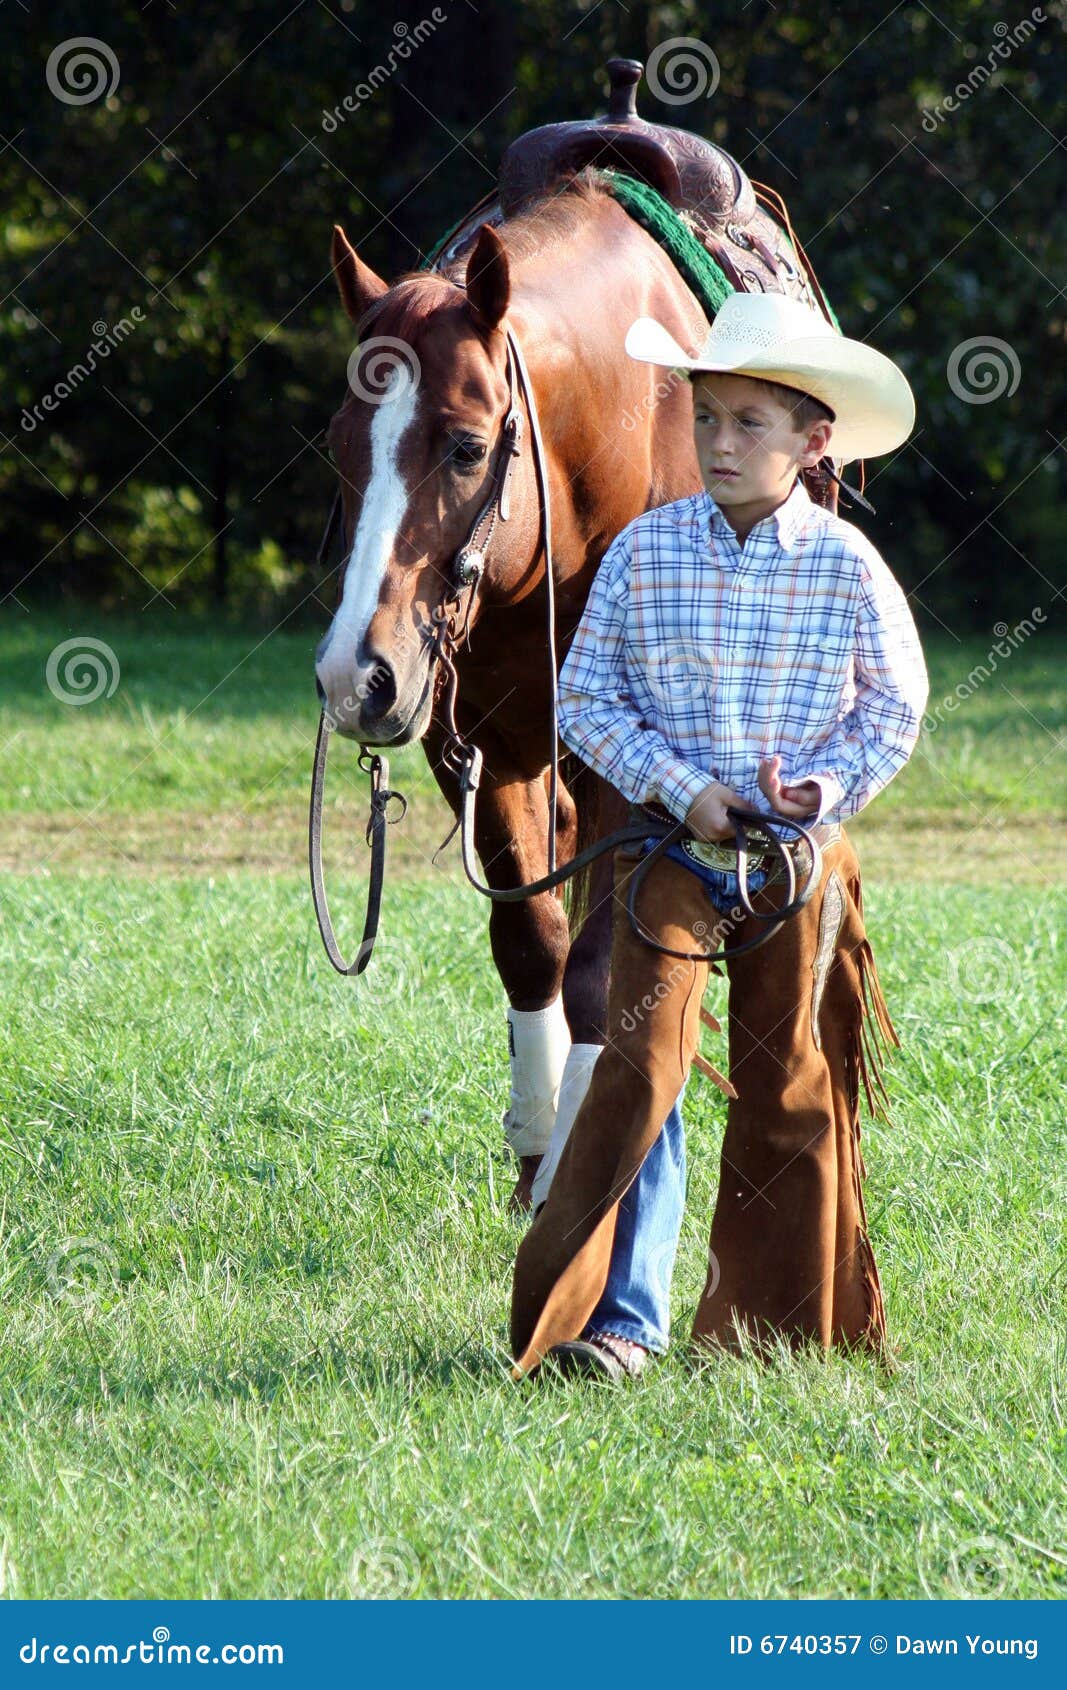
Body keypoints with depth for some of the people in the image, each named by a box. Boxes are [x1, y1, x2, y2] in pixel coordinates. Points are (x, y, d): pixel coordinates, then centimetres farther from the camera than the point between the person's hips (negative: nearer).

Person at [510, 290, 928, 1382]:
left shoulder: (846, 565, -2)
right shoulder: (645, 553, -3)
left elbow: (896, 705, 6)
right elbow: (586, 698, 0)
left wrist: (829, 786, -12)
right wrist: (680, 787, -12)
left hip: (801, 859, 1)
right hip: (670, 846, -1)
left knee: (790, 1087, 8)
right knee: (641, 1065, -11)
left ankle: (781, 1322, 20)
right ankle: (616, 1318, -8)